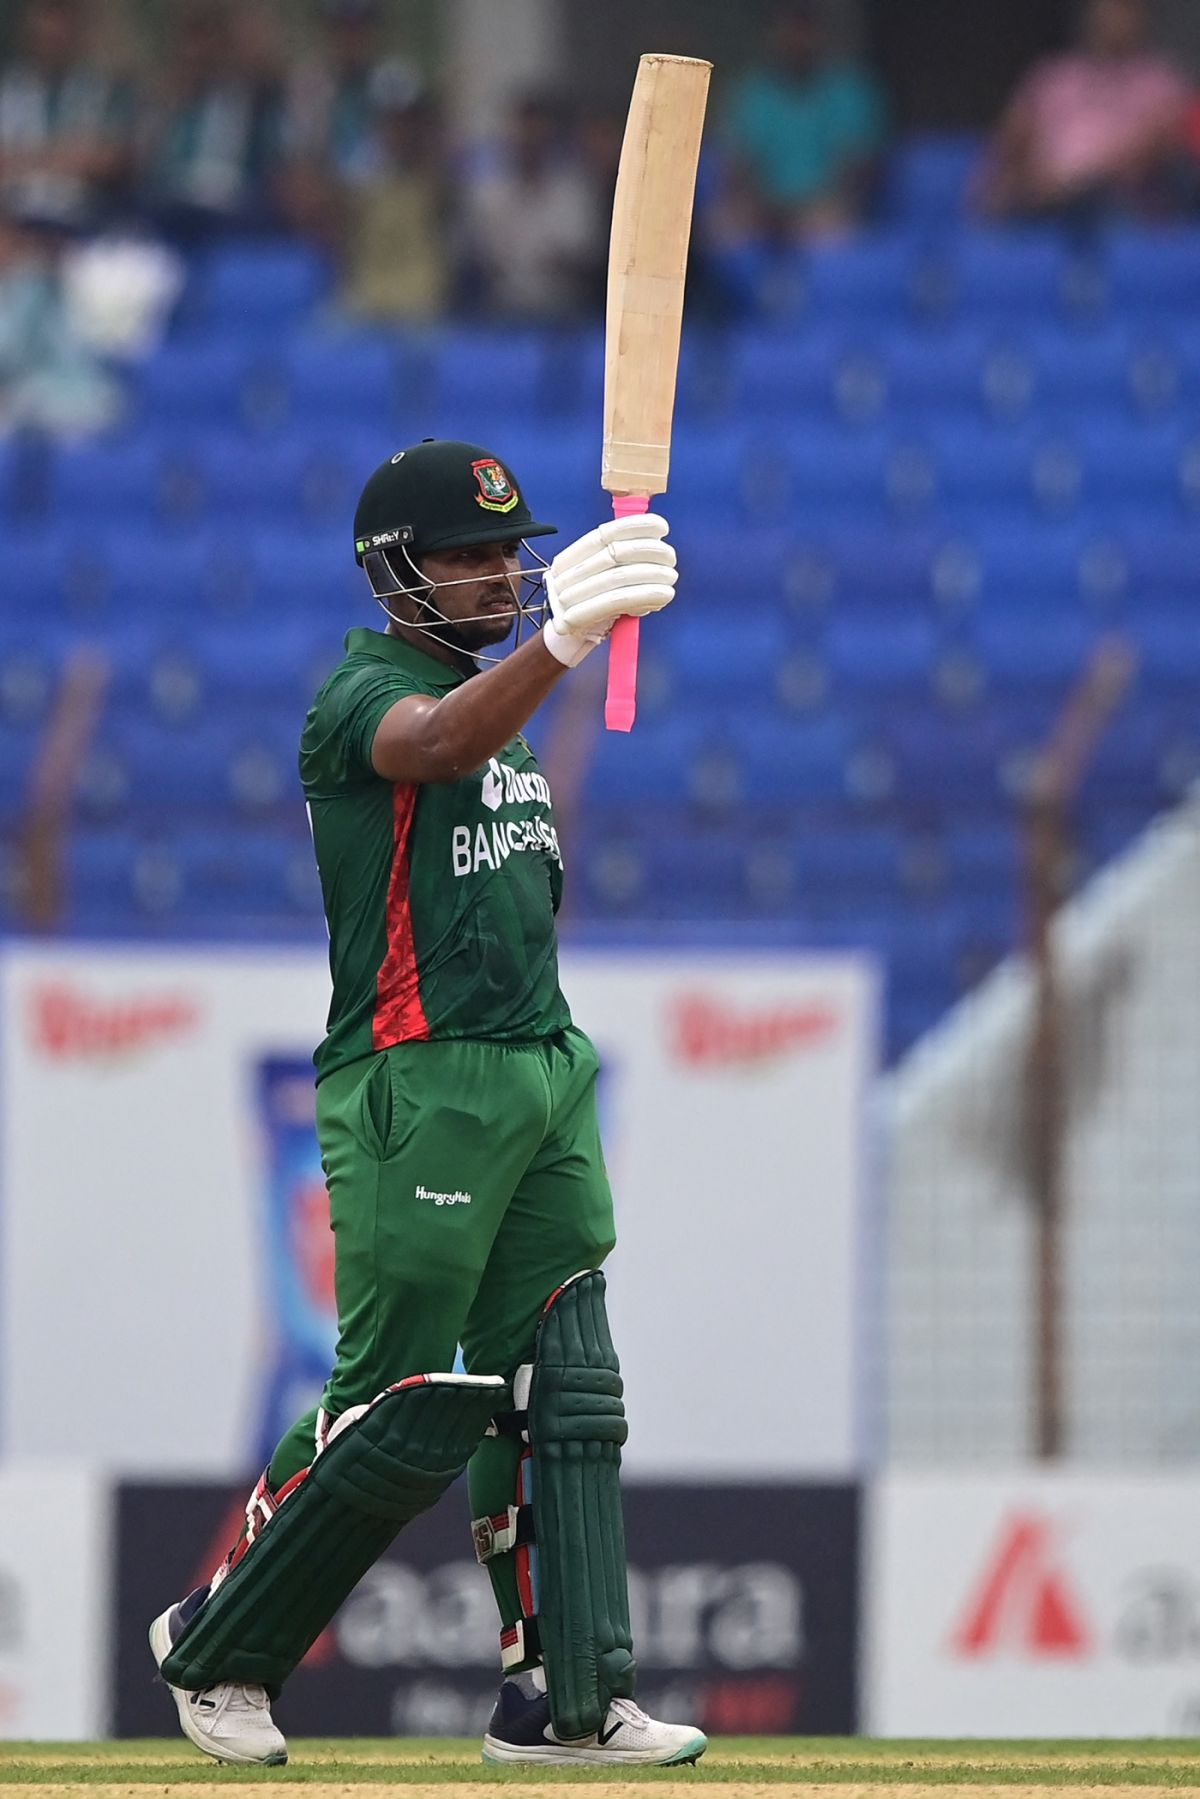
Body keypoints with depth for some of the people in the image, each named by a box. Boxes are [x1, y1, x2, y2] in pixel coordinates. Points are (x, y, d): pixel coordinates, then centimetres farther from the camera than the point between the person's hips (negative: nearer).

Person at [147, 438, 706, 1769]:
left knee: (562, 1391, 2)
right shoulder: (363, 694, -9)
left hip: (540, 1072, 8)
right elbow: (440, 743, -34)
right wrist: (559, 643, -52)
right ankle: (217, 1648, 11)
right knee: (405, 1411, -6)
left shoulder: (495, 692, 19)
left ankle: (566, 1696, 1)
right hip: (417, 1082, -8)